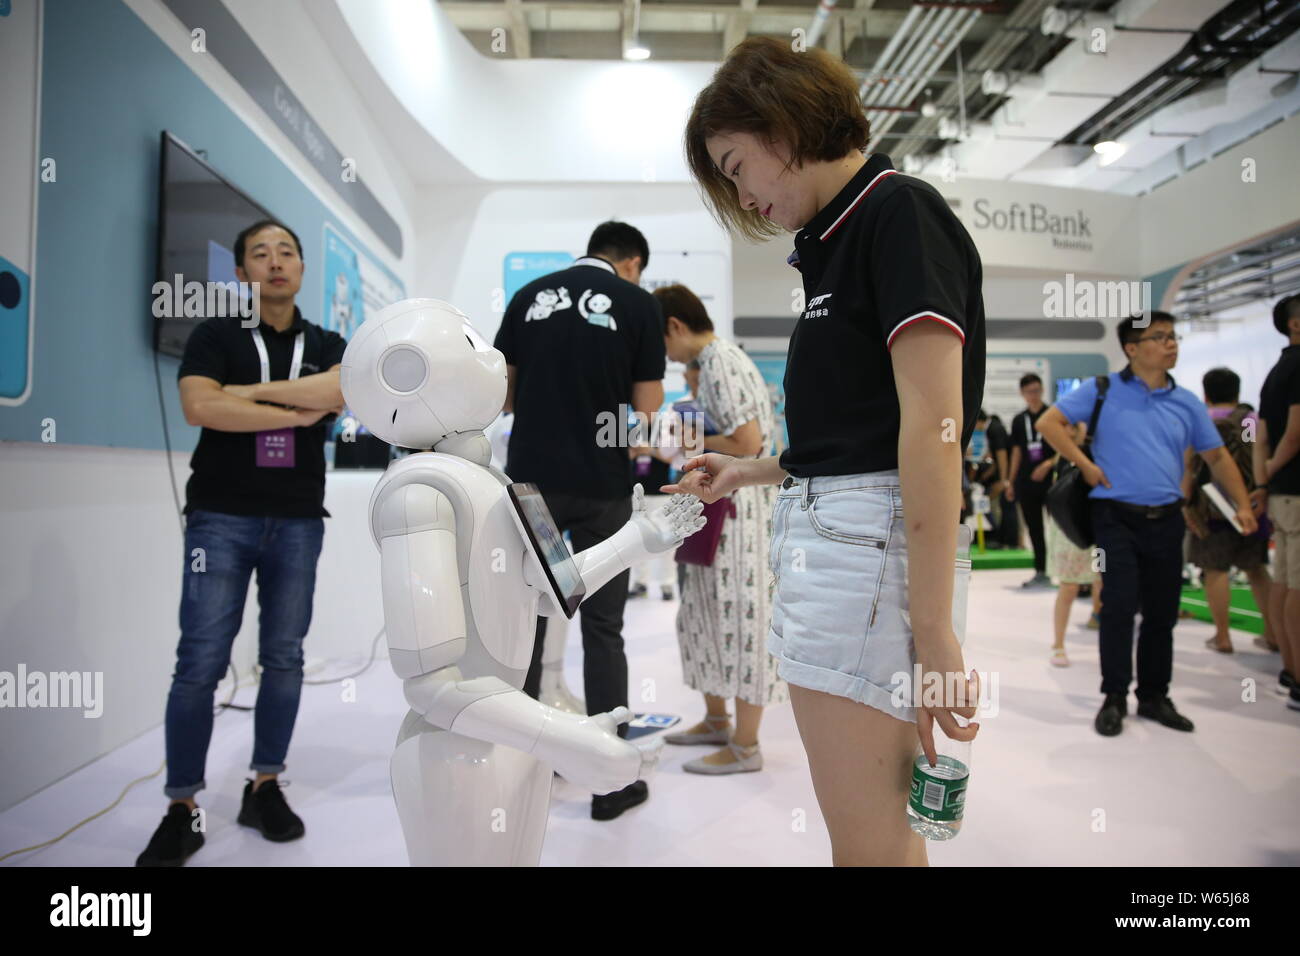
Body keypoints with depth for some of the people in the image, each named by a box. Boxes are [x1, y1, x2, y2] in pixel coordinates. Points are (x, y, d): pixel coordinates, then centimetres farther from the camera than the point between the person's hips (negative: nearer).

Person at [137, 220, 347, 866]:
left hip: (298, 521, 3)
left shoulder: (327, 345, 11)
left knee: (283, 659, 6)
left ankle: (264, 789, 20)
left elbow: (340, 390, -12)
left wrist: (250, 392, -12)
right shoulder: (214, 336, 5)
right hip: (221, 517, -2)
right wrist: (297, 414, -10)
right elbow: (200, 407, -13)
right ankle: (181, 810, 7)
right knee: (200, 663, -3)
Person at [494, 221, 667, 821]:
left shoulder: (529, 296, 8)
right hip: (600, 488, -2)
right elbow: (646, 411, 0)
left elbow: (502, 394, 10)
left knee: (525, 620, 13)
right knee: (602, 630, 4)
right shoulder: (639, 303, 1)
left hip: (531, 480, 3)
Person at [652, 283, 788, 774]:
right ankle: (716, 719, 32)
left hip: (740, 510, -10)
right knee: (706, 613, 17)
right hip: (718, 510, 10)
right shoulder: (713, 360, 14)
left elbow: (748, 443, -23)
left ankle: (745, 747, 11)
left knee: (740, 618, -1)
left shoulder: (722, 364, -16)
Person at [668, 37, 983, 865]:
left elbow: (934, 427, -18)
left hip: (872, 538, -10)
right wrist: (749, 472, 22)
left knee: (869, 839, -2)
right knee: (883, 822, 16)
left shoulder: (899, 211, -7)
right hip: (820, 527, 10)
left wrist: (932, 627, -20)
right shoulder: (836, 239, 20)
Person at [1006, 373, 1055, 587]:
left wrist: (1048, 464, -18)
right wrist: (1011, 482, 12)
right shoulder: (1019, 420, 10)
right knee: (1034, 528, 9)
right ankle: (1040, 573, 17)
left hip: (1049, 479, -4)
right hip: (1026, 481, 4)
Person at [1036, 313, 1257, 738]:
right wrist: (1085, 464, -9)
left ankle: (1154, 696, 25)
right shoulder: (1103, 391, -2)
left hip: (1166, 520, 4)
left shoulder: (1187, 402, 9)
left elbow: (1217, 456, 14)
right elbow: (1048, 422, -4)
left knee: (1162, 612, 10)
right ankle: (1115, 698, 6)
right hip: (1116, 517, -4)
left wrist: (1243, 505, 5)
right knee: (1120, 607, -7)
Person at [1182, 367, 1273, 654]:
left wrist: (1185, 502, -6)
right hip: (1253, 504, 4)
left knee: (1215, 569, 2)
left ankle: (1222, 637, 3)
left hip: (1213, 507, -4)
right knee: (1256, 567, 14)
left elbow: (1189, 467, -7)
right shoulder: (1255, 420, 7)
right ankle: (1272, 632, 14)